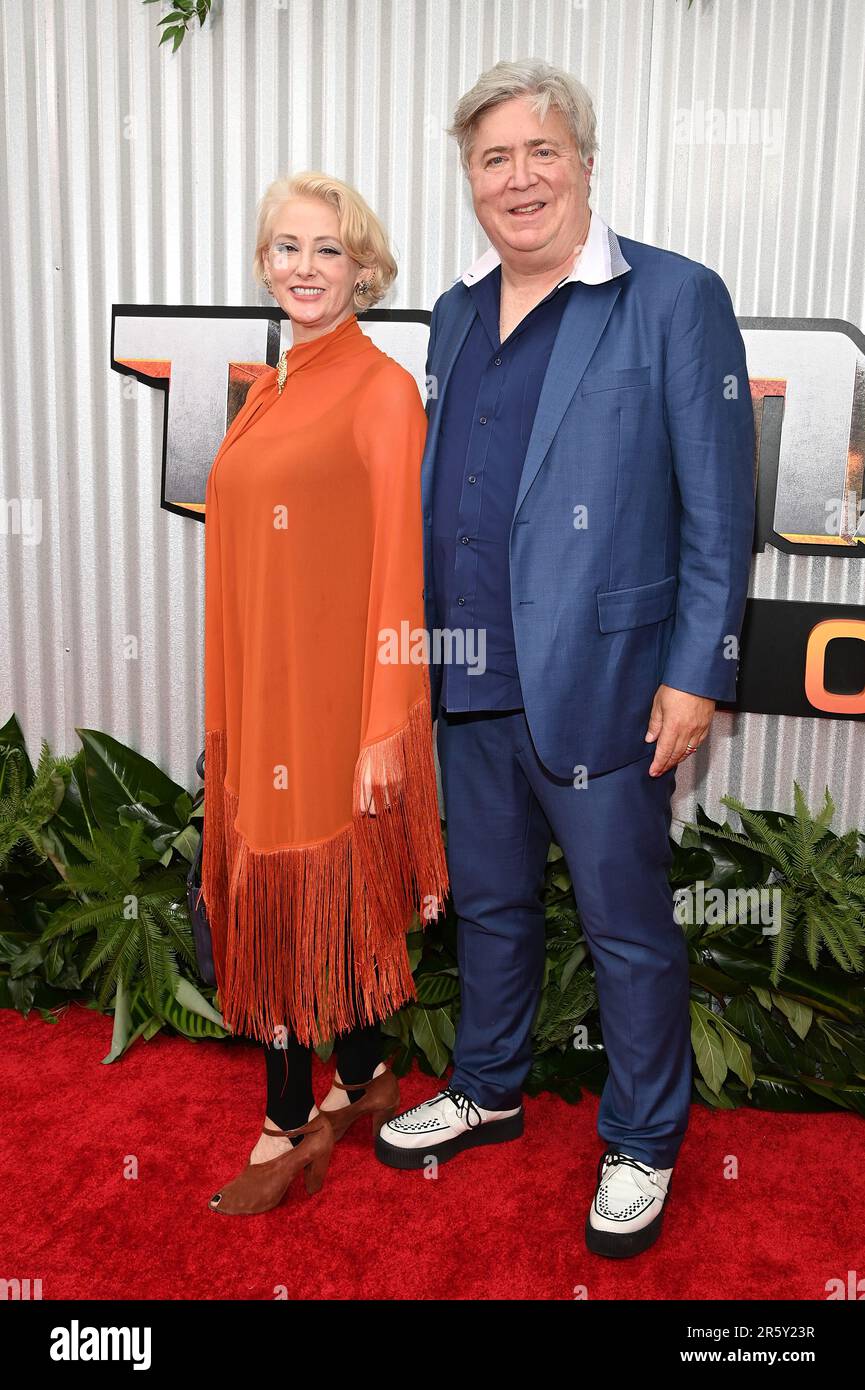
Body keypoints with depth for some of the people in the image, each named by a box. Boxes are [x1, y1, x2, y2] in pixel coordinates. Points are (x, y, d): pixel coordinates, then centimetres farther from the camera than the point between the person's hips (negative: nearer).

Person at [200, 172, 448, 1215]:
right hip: (260, 696, 7)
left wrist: (384, 726, -15)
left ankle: (292, 1126, 19)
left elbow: (398, 569, -13)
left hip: (331, 698, -7)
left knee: (305, 899, 1)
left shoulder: (382, 389, -9)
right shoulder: (271, 391, 13)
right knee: (272, 890, 14)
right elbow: (249, 564, 14)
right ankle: (363, 1080, 32)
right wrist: (229, 706, 14)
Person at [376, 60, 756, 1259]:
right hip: (470, 683, 6)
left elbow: (719, 513, -9)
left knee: (627, 927, 8)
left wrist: (696, 674, -14)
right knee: (490, 903, 20)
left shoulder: (675, 300, -7)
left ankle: (643, 1145, 30)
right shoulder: (458, 313, 12)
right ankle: (488, 1091, 42)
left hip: (599, 683, -6)